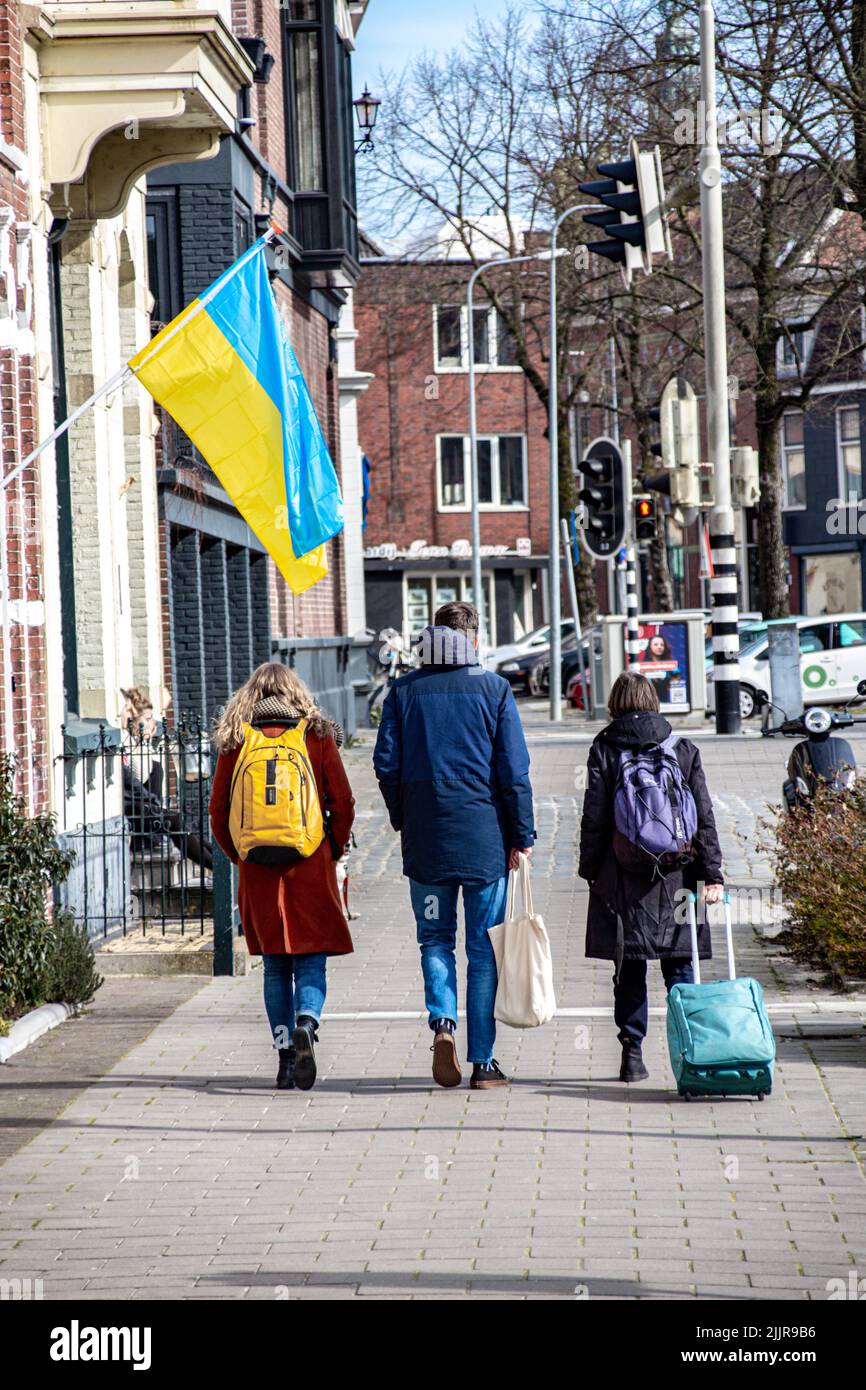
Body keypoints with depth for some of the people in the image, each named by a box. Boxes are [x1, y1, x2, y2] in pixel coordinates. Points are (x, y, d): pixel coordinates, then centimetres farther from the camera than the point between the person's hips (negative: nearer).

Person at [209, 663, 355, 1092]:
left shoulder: (235, 742, 4)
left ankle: (284, 1054, 7)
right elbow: (343, 805, -1)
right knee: (311, 963, 2)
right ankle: (305, 1026, -25)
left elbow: (218, 814, 4)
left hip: (258, 870, 1)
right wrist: (332, 853, 11)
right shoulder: (318, 736, 2)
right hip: (311, 868, -1)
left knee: (275, 967, 11)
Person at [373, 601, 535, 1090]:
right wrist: (522, 837, 1)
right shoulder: (494, 689, -1)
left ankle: (443, 1022, -13)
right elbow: (515, 771, -4)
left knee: (435, 937, 13)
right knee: (484, 947, 5)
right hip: (484, 838, -1)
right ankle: (483, 1062, 5)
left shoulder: (405, 690, 4)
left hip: (425, 840, 1)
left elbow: (387, 764, 1)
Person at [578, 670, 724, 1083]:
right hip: (675, 876, 1)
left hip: (622, 878, -1)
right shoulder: (684, 749, 3)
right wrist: (711, 874, 2)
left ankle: (633, 1053, 6)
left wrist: (590, 870, 7)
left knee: (629, 970, 6)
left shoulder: (604, 750, -2)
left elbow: (594, 819, -4)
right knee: (678, 967, 7)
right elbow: (704, 816, 1)